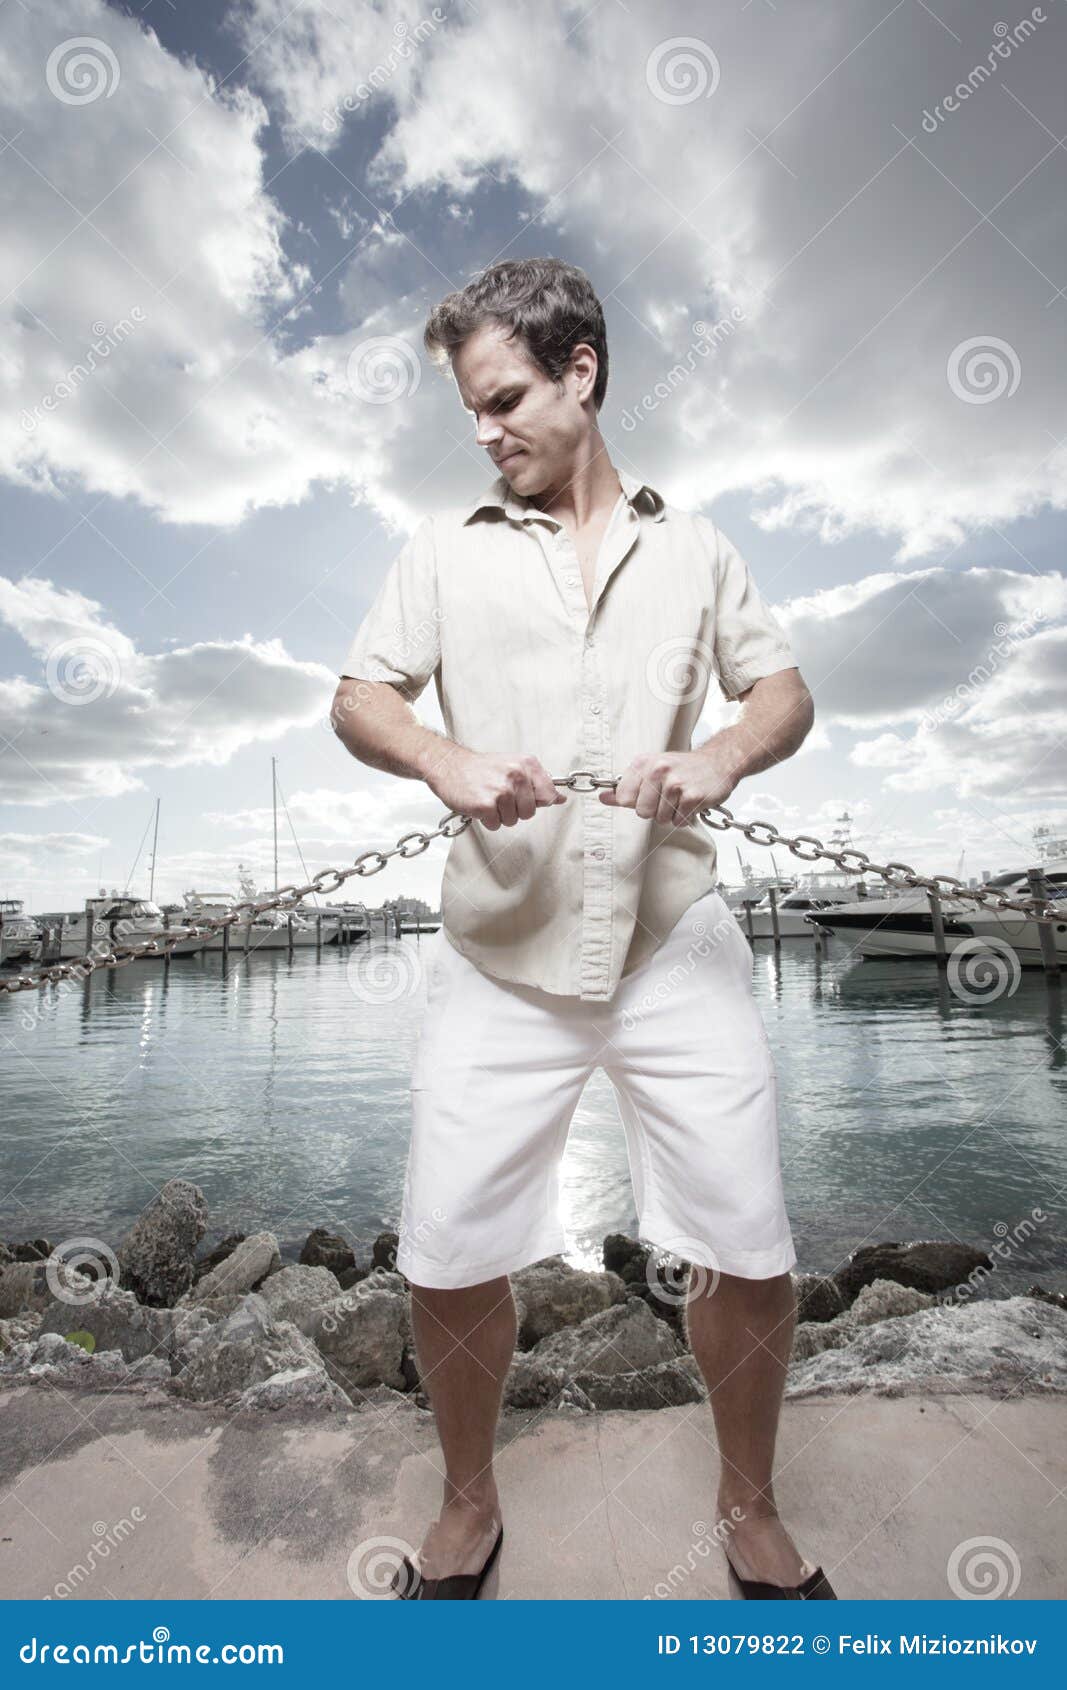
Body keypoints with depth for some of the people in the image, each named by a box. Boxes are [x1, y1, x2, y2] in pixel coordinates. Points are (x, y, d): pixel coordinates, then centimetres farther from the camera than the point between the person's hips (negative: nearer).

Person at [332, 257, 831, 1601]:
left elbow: (787, 692, 13)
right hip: (500, 959, 0)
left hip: (677, 949, 1)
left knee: (752, 1258, 4)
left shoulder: (693, 546, 13)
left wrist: (721, 758, -10)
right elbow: (358, 698, 7)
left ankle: (750, 1510, 36)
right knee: (446, 1260, 3)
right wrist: (448, 761, -14)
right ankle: (468, 1505, 36)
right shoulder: (448, 547, 11)